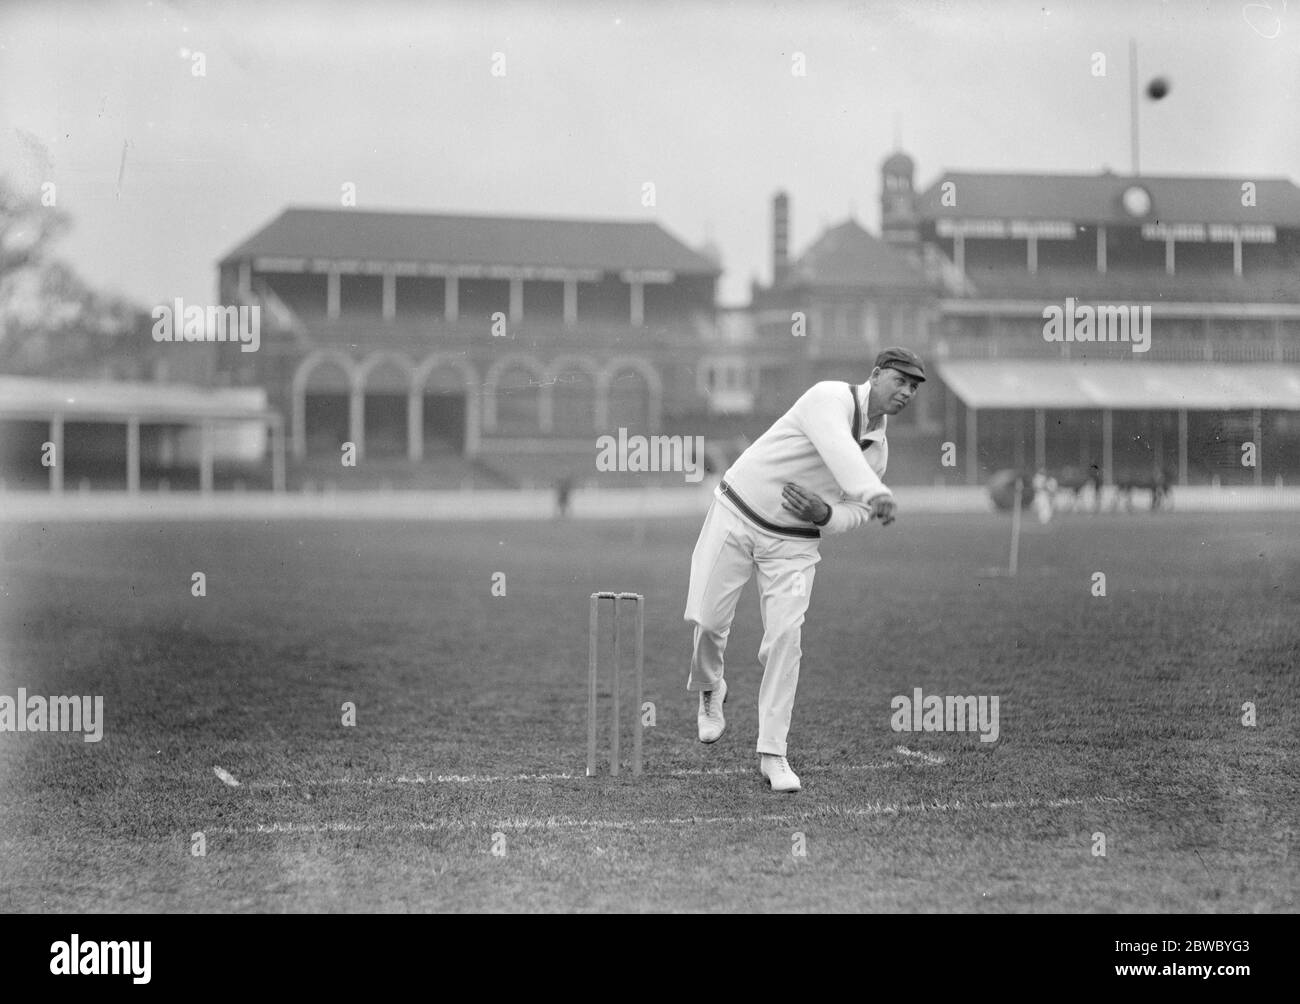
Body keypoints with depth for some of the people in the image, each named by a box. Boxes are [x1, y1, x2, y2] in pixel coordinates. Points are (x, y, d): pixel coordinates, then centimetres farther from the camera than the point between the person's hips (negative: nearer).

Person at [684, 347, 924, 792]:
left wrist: (826, 514, -15)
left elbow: (856, 511, 9)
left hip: (793, 543, 5)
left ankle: (772, 754, -3)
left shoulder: (878, 450, 5)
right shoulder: (831, 397, -18)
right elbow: (837, 449, -37)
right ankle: (709, 690, 28)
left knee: (784, 636, -10)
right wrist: (875, 493, -54)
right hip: (738, 516, -4)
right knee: (706, 618, -7)